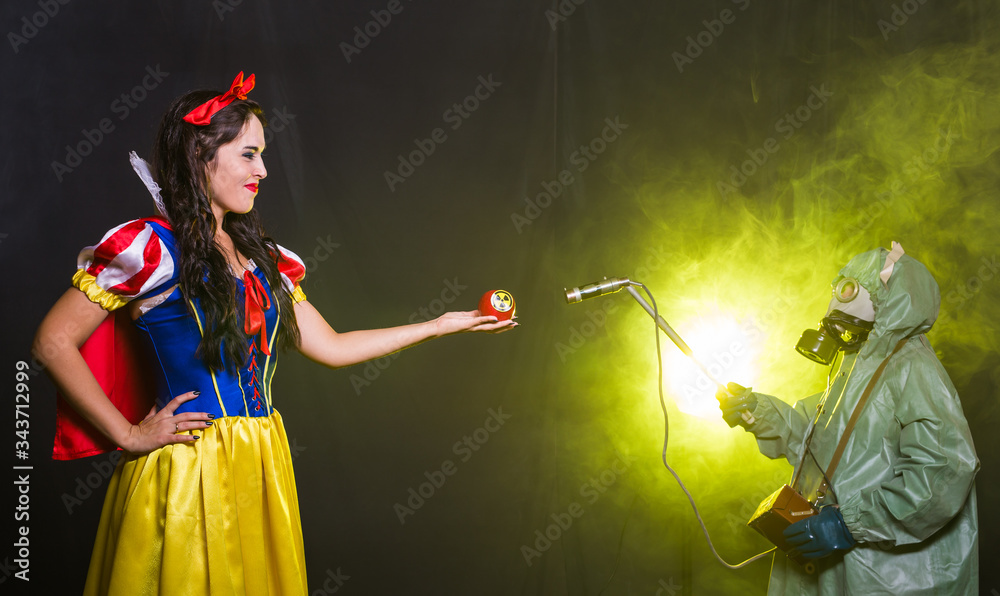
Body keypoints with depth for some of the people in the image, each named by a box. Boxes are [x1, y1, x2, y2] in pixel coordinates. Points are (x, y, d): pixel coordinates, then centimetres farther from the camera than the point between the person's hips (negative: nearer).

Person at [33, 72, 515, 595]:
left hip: (264, 466, 6)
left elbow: (331, 347, 15)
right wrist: (129, 435, -10)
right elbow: (54, 343, -9)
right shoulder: (148, 248, -8)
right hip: (186, 471, -6)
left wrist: (442, 325, 16)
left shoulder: (261, 257, 13)